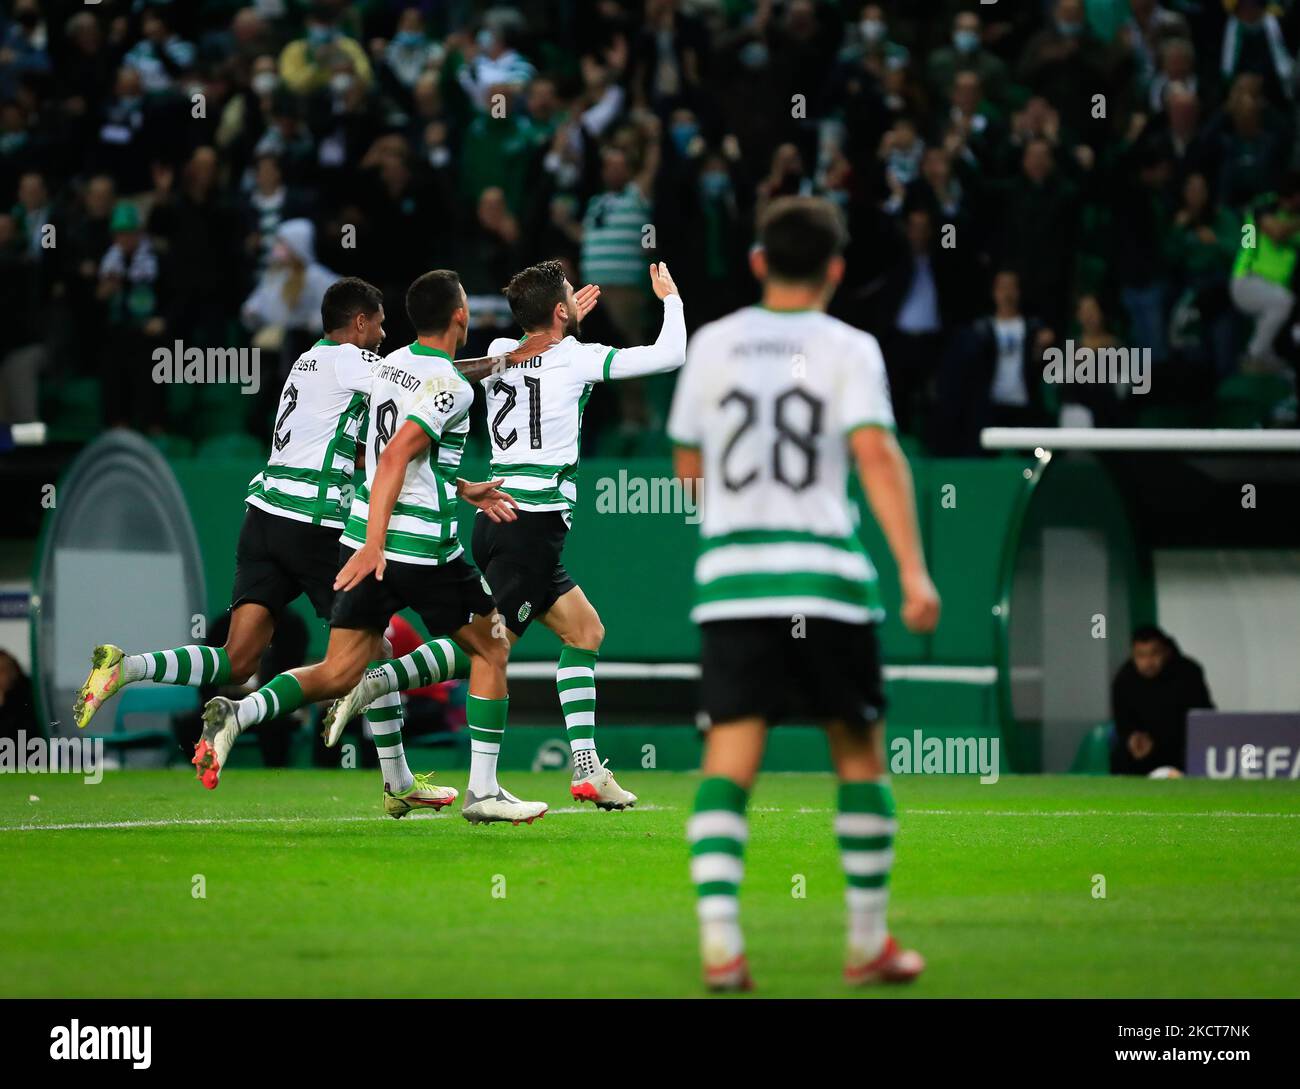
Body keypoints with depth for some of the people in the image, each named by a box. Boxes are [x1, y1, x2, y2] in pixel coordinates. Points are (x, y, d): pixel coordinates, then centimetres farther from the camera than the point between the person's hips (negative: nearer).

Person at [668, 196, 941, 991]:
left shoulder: (712, 344, 9)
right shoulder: (847, 348, 0)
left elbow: (689, 465, 17)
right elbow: (877, 453, -13)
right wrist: (915, 570, -17)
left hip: (729, 573, 2)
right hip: (825, 572, -2)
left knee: (730, 760, -3)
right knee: (860, 752, 12)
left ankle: (719, 942, -18)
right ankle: (869, 942, 15)